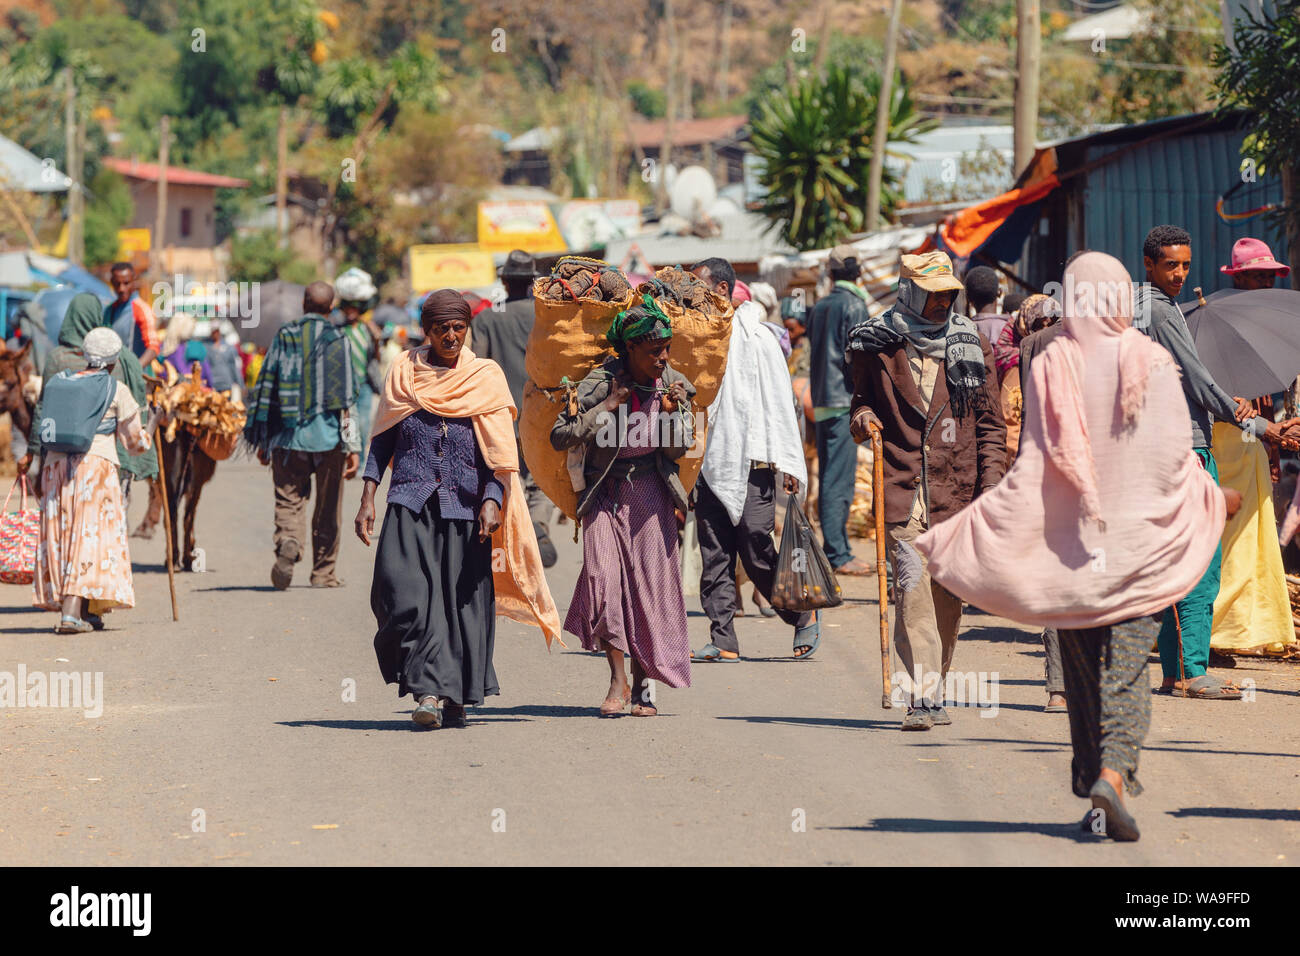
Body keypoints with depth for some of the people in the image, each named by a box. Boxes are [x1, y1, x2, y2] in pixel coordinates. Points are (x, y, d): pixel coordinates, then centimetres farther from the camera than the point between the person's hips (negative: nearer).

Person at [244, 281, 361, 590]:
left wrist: (262, 440, 11)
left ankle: (287, 543, -26)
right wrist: (353, 445, -5)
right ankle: (323, 573, 17)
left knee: (289, 500, 4)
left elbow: (266, 387, 4)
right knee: (327, 508, 12)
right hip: (328, 436, -1)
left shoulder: (284, 336, 3)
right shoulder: (337, 339, -2)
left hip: (288, 436, 1)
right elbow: (346, 396, -6)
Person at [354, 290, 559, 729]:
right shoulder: (404, 372, 10)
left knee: (462, 599, -2)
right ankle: (429, 688, -13)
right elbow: (382, 441, 13)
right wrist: (368, 498, 4)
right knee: (403, 592, -16)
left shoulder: (486, 377, 7)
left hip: (465, 507, 0)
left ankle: (455, 696, 7)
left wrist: (493, 501, -12)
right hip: (411, 503, 0)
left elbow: (499, 450, 3)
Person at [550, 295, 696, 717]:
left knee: (652, 586, -1)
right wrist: (608, 407, -18)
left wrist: (670, 413, -15)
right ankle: (618, 680, -10)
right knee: (603, 578, -17)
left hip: (651, 494, 2)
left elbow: (678, 449, 4)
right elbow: (559, 437, -12)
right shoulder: (600, 383, -10)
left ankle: (644, 682, 12)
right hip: (605, 494, -2)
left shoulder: (673, 385, 0)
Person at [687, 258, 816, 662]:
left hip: (750, 465, -6)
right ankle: (723, 641, 1)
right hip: (710, 465, 6)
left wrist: (787, 463, -11)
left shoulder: (754, 338, -3)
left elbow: (779, 401, -5)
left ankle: (804, 618, 15)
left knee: (758, 557, -5)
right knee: (714, 558, 0)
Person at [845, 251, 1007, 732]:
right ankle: (922, 696, -16)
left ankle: (935, 692, 17)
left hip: (957, 491, 2)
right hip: (902, 488, -2)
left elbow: (991, 424, 10)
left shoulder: (973, 347, 9)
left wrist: (990, 490, 1)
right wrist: (862, 417, -5)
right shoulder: (877, 345, 5)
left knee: (948, 598, 5)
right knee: (913, 589, -13)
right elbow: (864, 397, 20)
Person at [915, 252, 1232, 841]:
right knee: (1127, 669, -2)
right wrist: (1212, 501, 19)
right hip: (1137, 539, -1)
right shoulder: (1152, 363, -5)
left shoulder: (1049, 367, -5)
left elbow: (1034, 466, -9)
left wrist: (957, 534, -4)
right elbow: (1174, 457, -3)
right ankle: (1115, 773, -23)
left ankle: (1093, 785, 14)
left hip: (1068, 544, 1)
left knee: (1082, 671, 12)